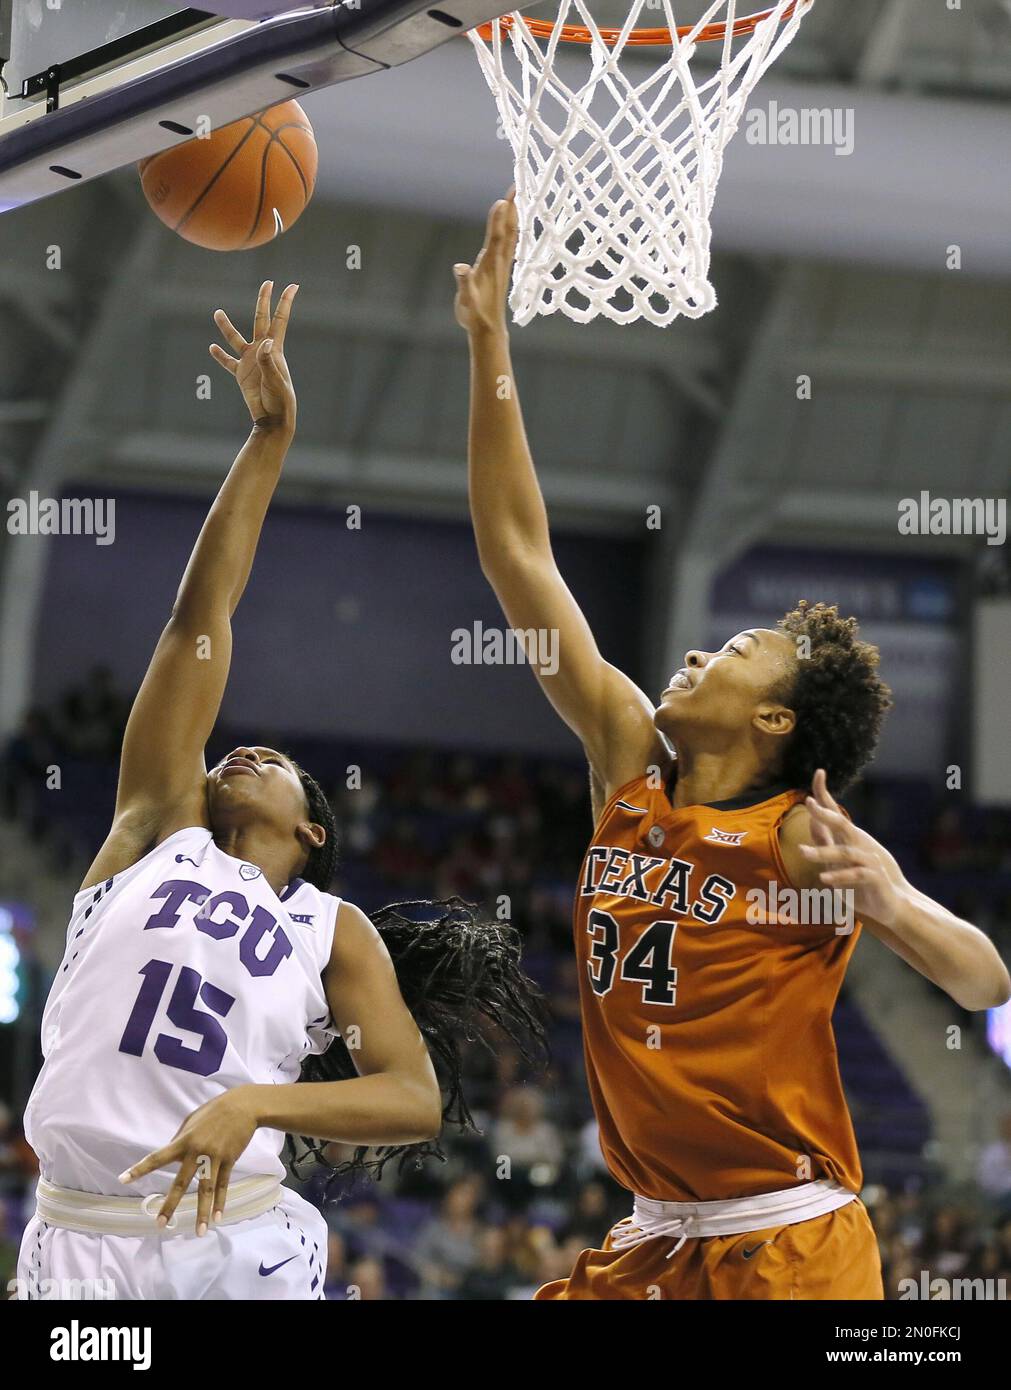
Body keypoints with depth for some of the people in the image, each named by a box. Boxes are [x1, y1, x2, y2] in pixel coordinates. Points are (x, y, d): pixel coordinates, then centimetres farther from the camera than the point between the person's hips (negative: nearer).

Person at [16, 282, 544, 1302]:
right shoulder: (155, 833, 12)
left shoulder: (336, 931, 11)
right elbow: (200, 616, 10)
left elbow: (419, 1099, -1)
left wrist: (257, 1103, -17)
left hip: (239, 1247, -1)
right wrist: (268, 437, 8)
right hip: (79, 1247, 1)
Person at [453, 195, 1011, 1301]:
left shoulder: (804, 834, -8)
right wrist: (488, 344, 4)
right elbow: (518, 556, 7)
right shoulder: (631, 767, 8)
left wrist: (884, 901, -36)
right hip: (651, 1244, 6)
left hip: (785, 1250, -6)